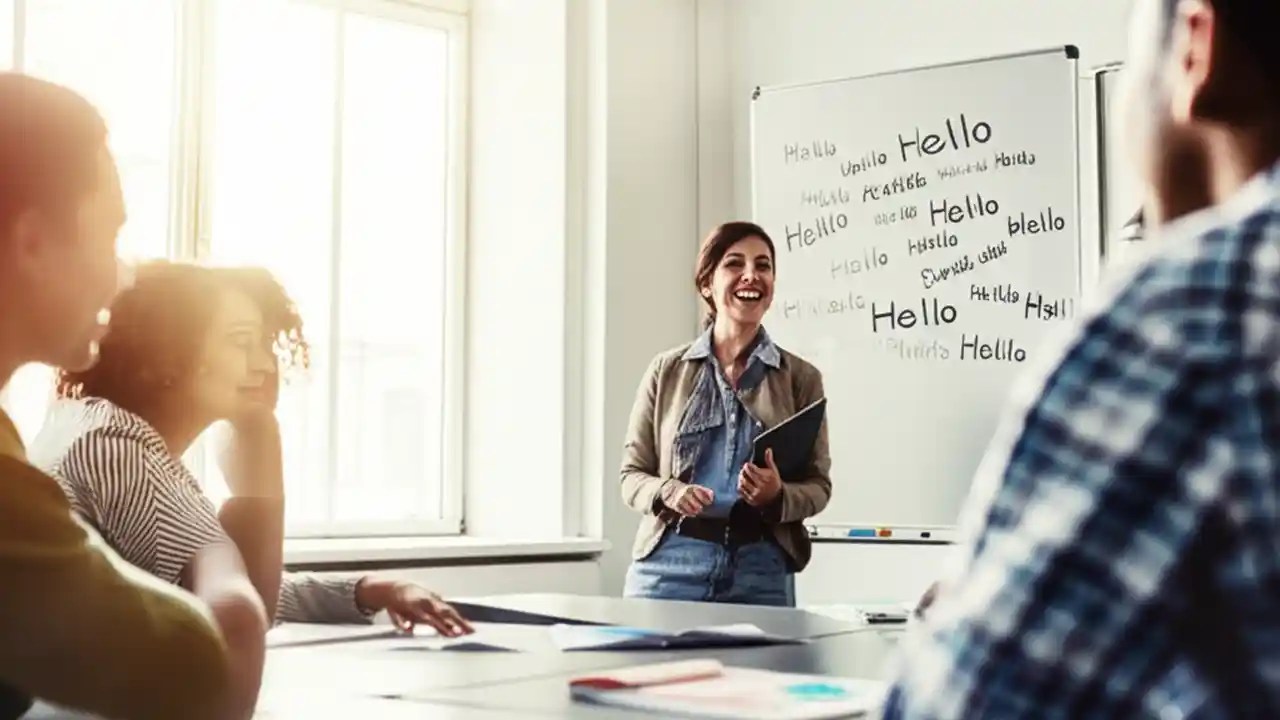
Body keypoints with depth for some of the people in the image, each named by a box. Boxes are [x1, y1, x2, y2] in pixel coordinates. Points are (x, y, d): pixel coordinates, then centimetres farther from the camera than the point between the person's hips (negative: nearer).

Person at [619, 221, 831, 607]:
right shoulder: (667, 371, 6)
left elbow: (817, 486, 8)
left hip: (762, 570, 0)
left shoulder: (800, 378, 6)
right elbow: (632, 475, 9)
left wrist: (777, 495, -14)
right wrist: (669, 492, -12)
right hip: (670, 563, 0)